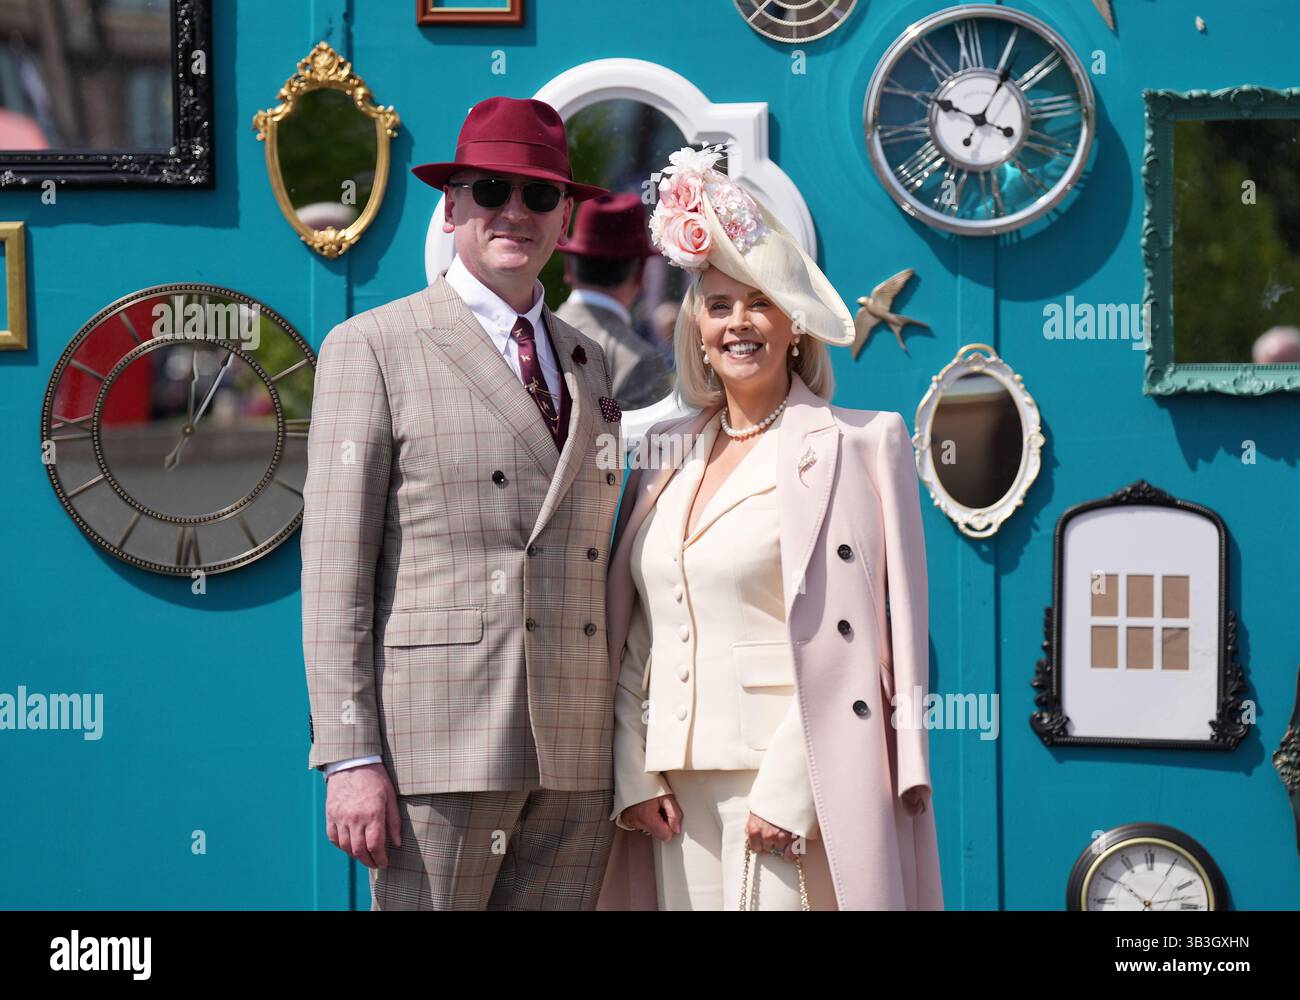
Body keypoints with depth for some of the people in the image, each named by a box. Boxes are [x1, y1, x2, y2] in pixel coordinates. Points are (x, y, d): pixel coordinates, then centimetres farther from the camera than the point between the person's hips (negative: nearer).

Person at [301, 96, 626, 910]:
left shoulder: (588, 363, 19)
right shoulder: (371, 348, 1)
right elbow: (335, 568, -4)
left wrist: (624, 746, 12)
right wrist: (351, 758, -12)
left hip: (575, 753, 6)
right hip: (441, 748, -5)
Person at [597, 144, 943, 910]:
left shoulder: (853, 446, -2)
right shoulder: (666, 452, 15)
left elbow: (848, 642, -8)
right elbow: (632, 635, 14)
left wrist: (788, 789, -15)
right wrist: (634, 772, 3)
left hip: (786, 779, -5)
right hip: (679, 788, 5)